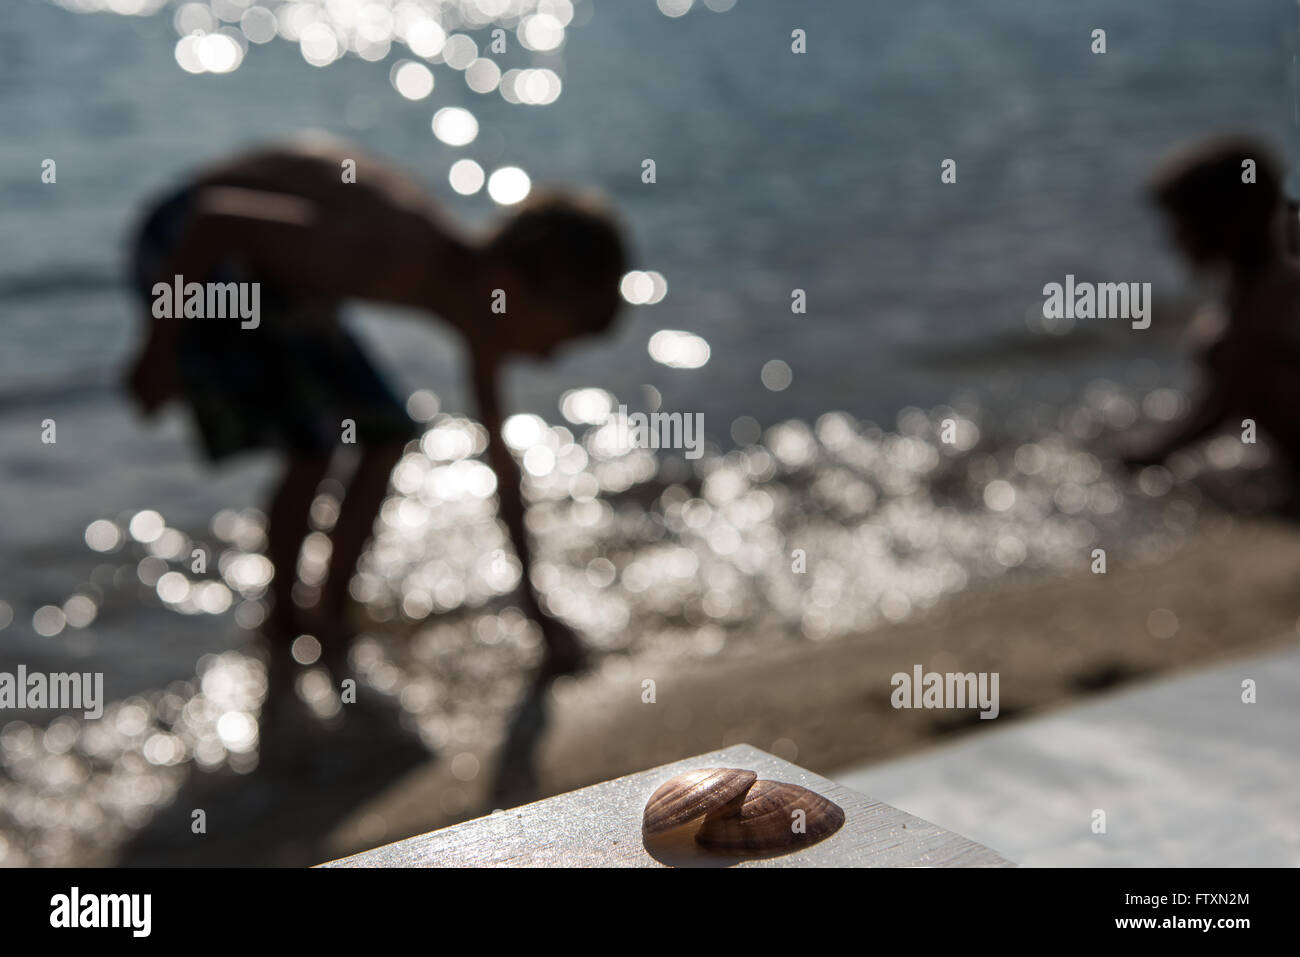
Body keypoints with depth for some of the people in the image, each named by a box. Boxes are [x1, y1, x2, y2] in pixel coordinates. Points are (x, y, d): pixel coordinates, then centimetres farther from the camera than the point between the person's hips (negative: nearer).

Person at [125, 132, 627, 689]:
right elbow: (217, 217, -33)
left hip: (271, 262, 8)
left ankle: (331, 614, 19)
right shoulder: (390, 260, -36)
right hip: (195, 246, -8)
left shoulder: (478, 312, -10)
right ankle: (283, 624, 5)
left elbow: (499, 457, 1)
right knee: (313, 444, -17)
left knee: (388, 437, 8)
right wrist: (160, 351, -22)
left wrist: (534, 607, 6)